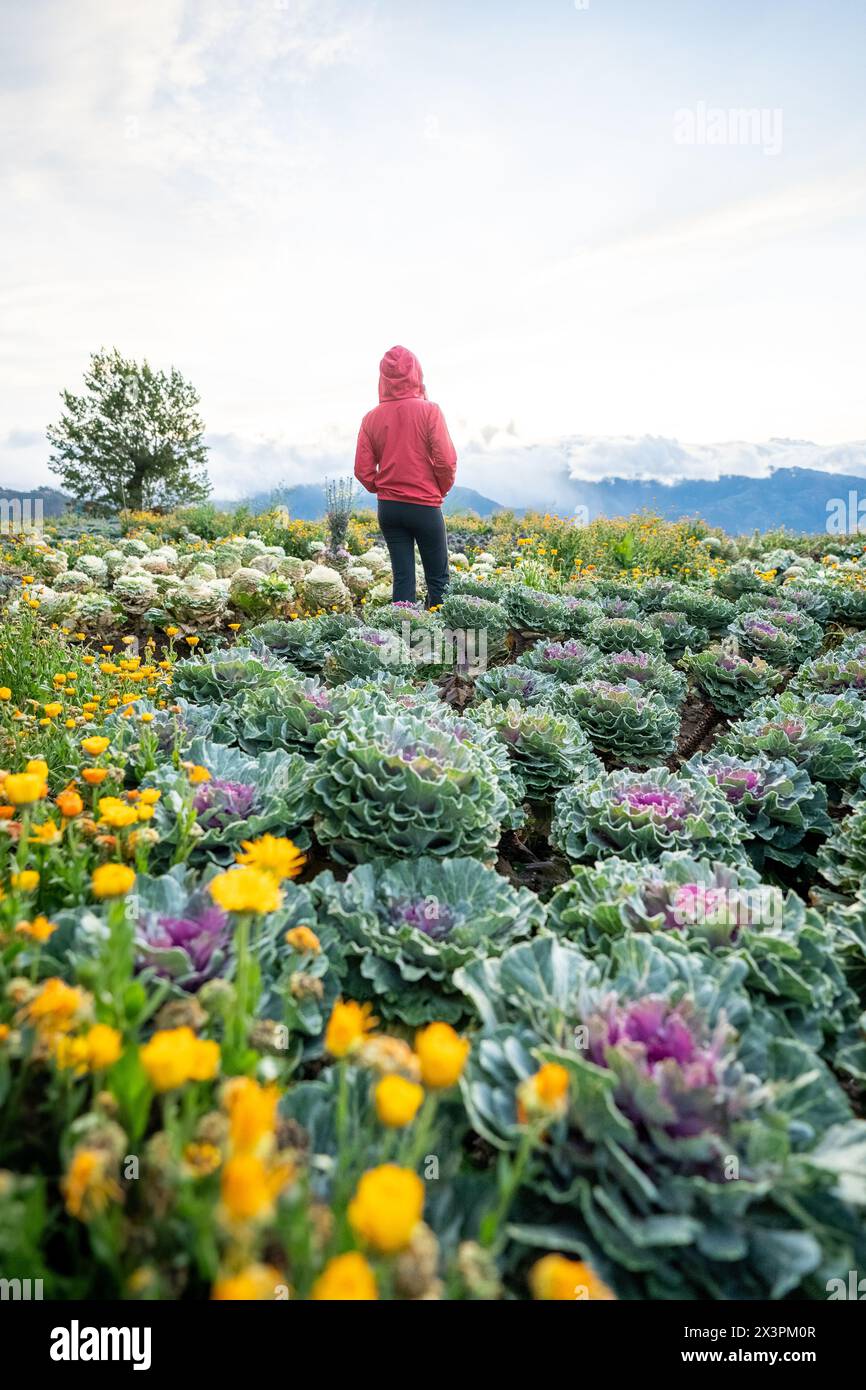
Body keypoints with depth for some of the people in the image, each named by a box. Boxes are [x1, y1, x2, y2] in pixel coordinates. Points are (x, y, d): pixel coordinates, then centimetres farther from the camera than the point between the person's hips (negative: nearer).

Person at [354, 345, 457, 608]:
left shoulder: (372, 418, 0)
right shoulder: (429, 411, -9)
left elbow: (363, 470, 0)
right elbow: (446, 462, -12)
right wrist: (441, 491, 6)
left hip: (388, 508, 3)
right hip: (425, 507, -3)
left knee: (402, 577, 8)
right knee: (438, 579, 7)